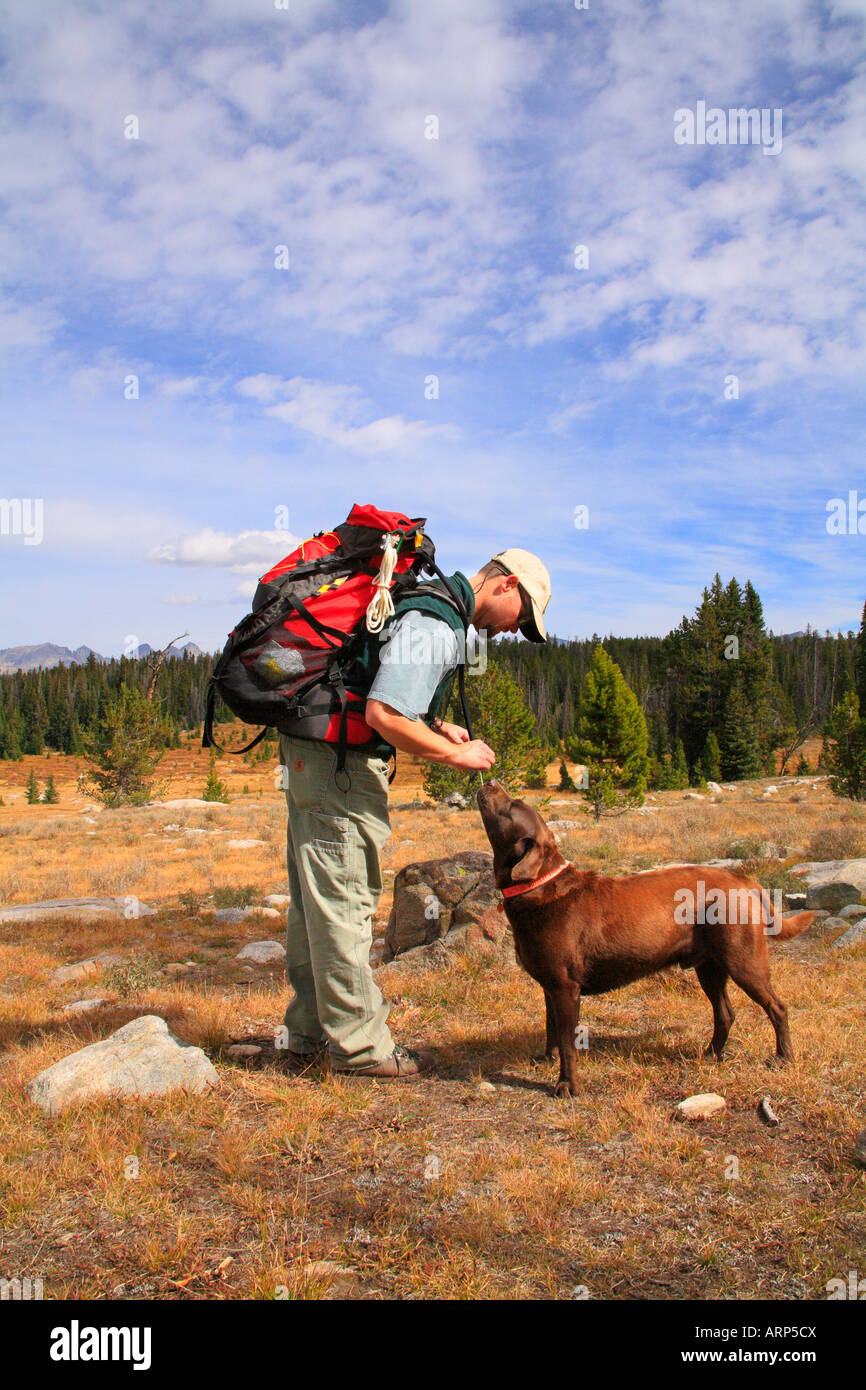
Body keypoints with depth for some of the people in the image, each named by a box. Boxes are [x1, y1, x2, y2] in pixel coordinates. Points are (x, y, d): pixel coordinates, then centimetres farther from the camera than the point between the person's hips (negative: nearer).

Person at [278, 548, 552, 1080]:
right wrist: (455, 754, -13)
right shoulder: (436, 626, -18)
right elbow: (384, 715, -26)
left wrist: (436, 726, 11)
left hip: (311, 752, 11)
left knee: (315, 899, 15)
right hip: (341, 762, -11)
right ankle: (361, 1044, 9)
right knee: (345, 903, -2)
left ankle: (310, 1031, 25)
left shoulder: (427, 602, 15)